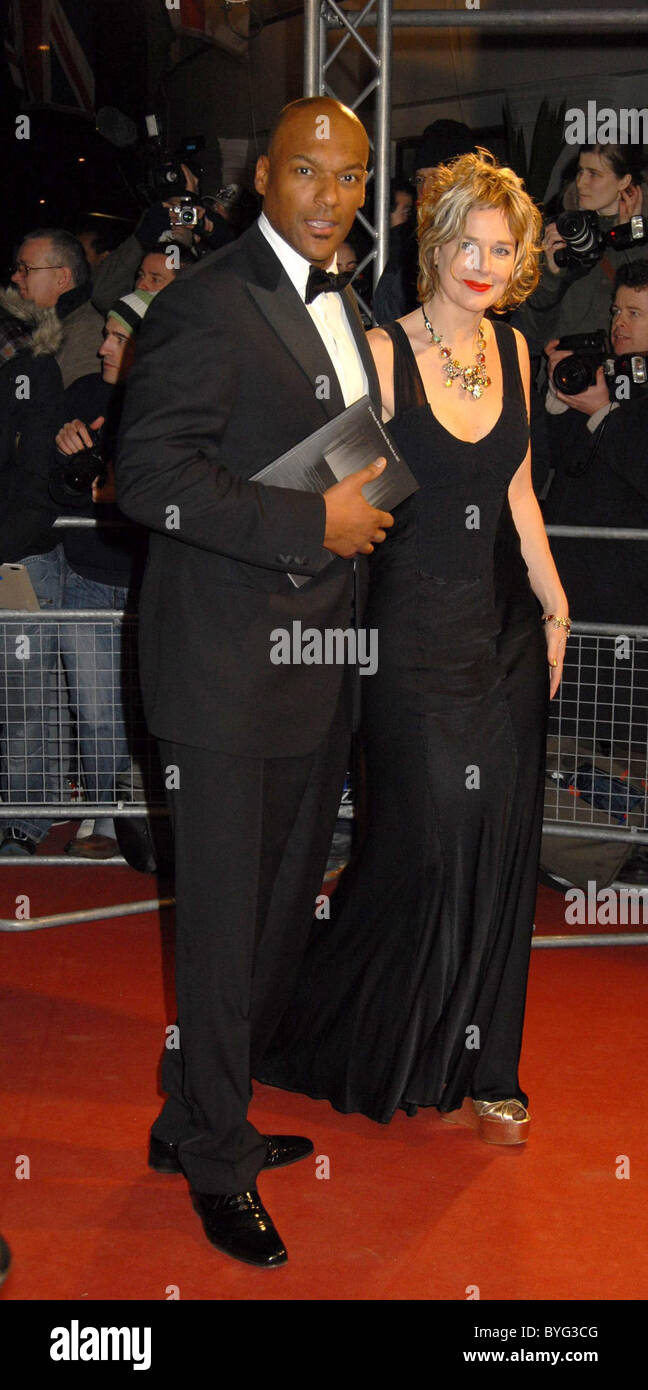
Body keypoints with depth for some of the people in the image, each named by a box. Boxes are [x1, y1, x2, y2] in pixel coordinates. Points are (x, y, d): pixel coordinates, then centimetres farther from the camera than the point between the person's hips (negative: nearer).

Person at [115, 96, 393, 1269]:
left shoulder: (343, 306, 15)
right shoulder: (207, 304, -13)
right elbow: (150, 476, -20)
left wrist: (369, 511, 7)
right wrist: (312, 523, -21)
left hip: (317, 657, 9)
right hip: (227, 665, -8)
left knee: (283, 905, 16)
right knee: (223, 920, 3)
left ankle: (198, 1116, 33)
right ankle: (217, 1161, 20)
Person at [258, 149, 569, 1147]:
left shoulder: (511, 349, 7)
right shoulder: (384, 353, -11)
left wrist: (554, 605, 16)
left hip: (507, 629, 6)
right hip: (418, 629, -6)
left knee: (500, 843, 9)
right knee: (426, 840, -2)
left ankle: (475, 1067, 25)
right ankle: (379, 1049, 24)